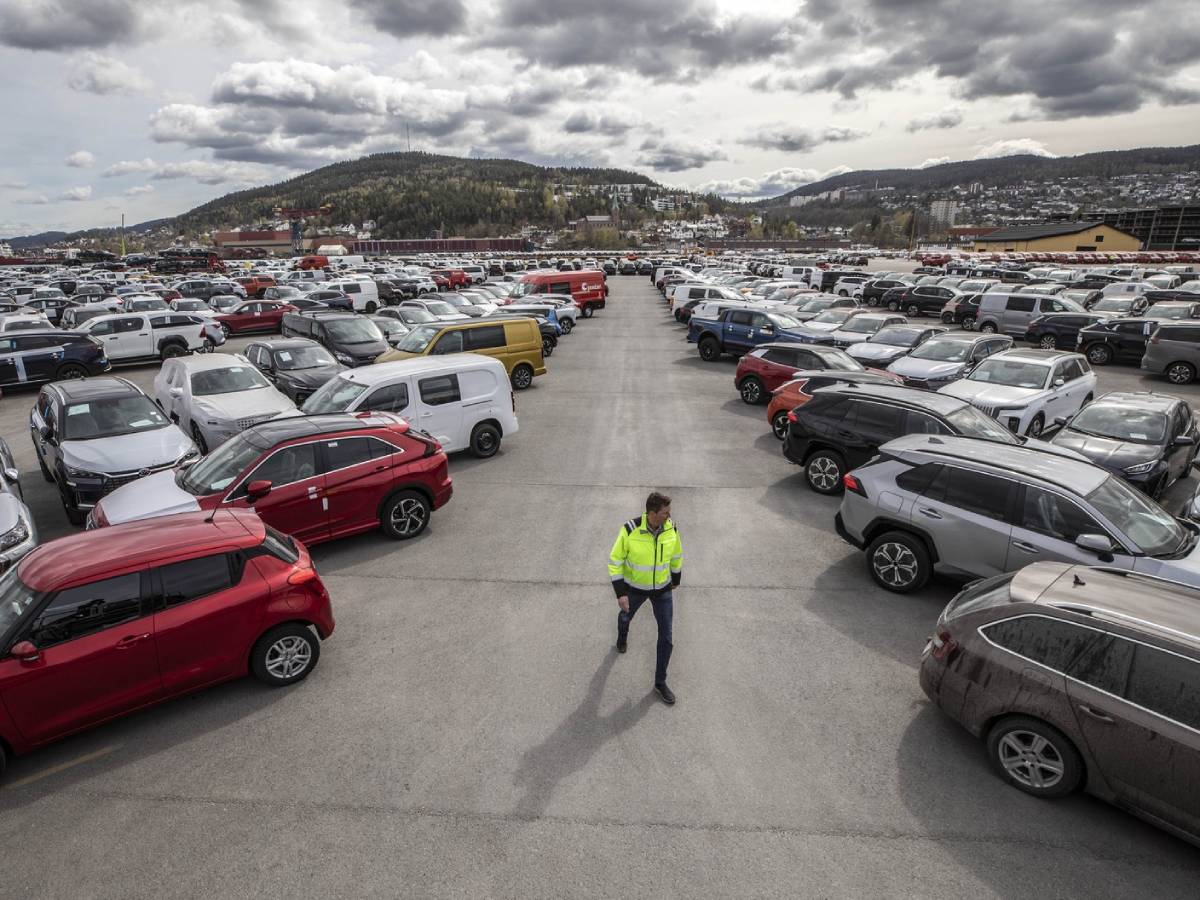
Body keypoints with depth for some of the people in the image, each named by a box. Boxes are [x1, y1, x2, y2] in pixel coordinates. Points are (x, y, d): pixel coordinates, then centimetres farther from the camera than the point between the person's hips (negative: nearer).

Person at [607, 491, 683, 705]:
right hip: (635, 587, -1)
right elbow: (615, 561, -18)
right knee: (626, 616, 28)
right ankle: (622, 637, 67)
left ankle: (660, 682, 24)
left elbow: (676, 555, 1)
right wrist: (620, 593, -21)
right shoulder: (630, 530, -29)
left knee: (666, 636, 4)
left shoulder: (671, 529, -19)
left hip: (662, 588, 2)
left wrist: (676, 580, 15)